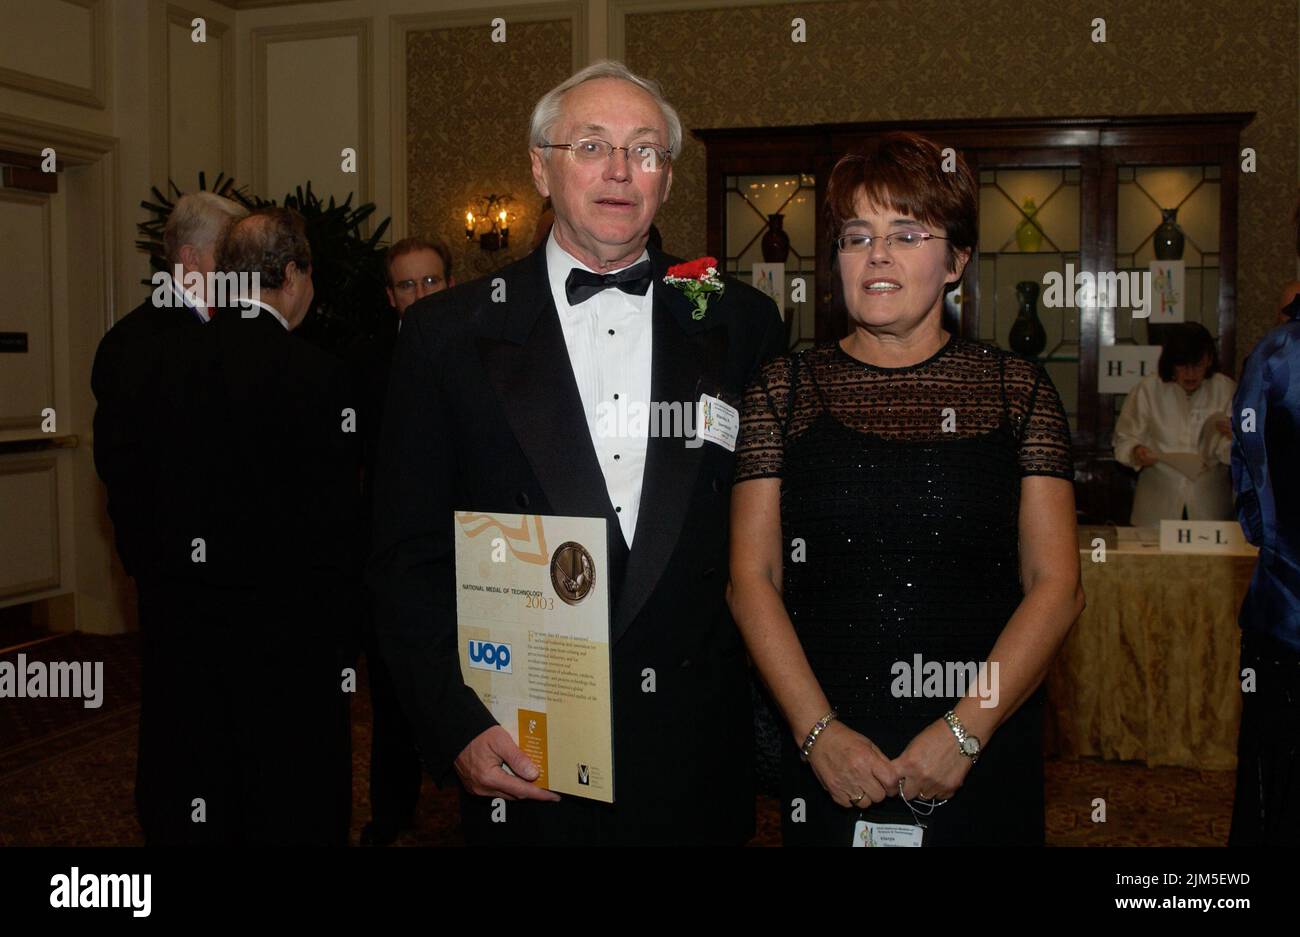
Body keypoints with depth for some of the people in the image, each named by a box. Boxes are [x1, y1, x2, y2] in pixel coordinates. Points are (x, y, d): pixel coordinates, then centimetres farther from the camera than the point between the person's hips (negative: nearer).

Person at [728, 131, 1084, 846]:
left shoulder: (1017, 388, 1)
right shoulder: (787, 387, 1)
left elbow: (1056, 586, -3)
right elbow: (752, 579, -2)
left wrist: (964, 730, -12)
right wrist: (818, 730, -11)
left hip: (985, 752, 0)